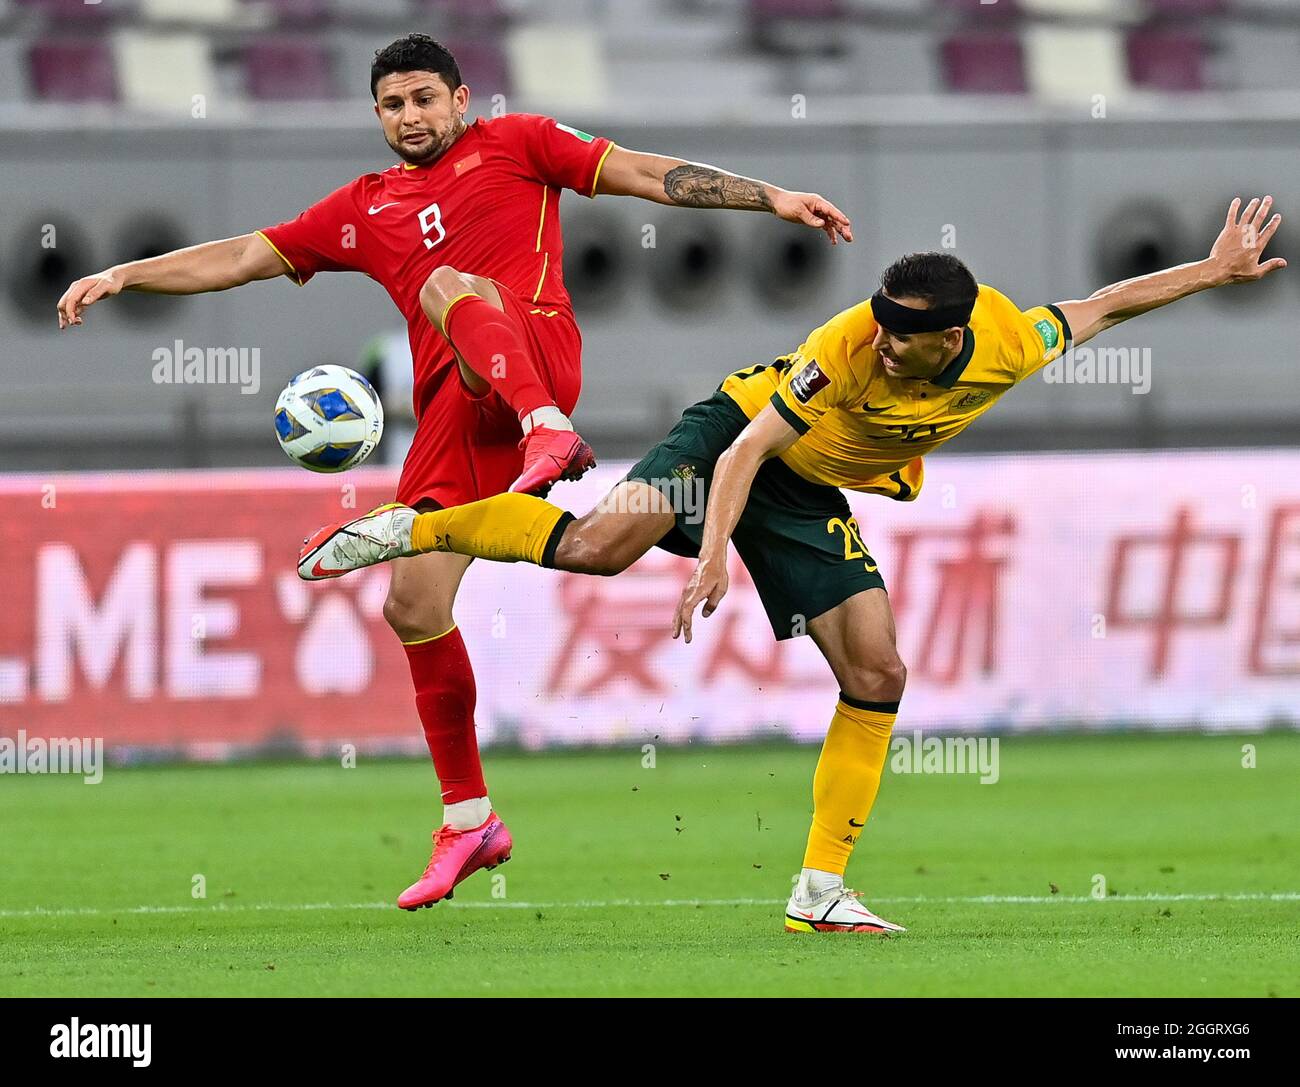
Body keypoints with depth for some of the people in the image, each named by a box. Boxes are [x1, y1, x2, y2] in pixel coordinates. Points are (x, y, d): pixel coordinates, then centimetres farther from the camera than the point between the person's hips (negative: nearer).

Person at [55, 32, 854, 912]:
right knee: (414, 606, 0)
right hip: (451, 411, 6)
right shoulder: (363, 211, 25)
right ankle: (468, 821, 10)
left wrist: (772, 199, 2)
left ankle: (550, 432, -59)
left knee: (448, 284, -35)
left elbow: (647, 174, 10)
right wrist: (121, 276, 18)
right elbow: (243, 258, 26)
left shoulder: (513, 143, 15)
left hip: (535, 357, -6)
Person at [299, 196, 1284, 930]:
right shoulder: (848, 348, -31)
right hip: (738, 436, -5)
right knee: (601, 546, -32)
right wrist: (713, 559, -44)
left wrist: (1216, 270, 2)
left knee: (876, 674, -6)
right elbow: (750, 451, -33)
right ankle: (409, 529, -14)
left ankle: (821, 891, 2)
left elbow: (1100, 307, 3)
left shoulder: (1010, 346, -16)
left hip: (815, 501, 6)